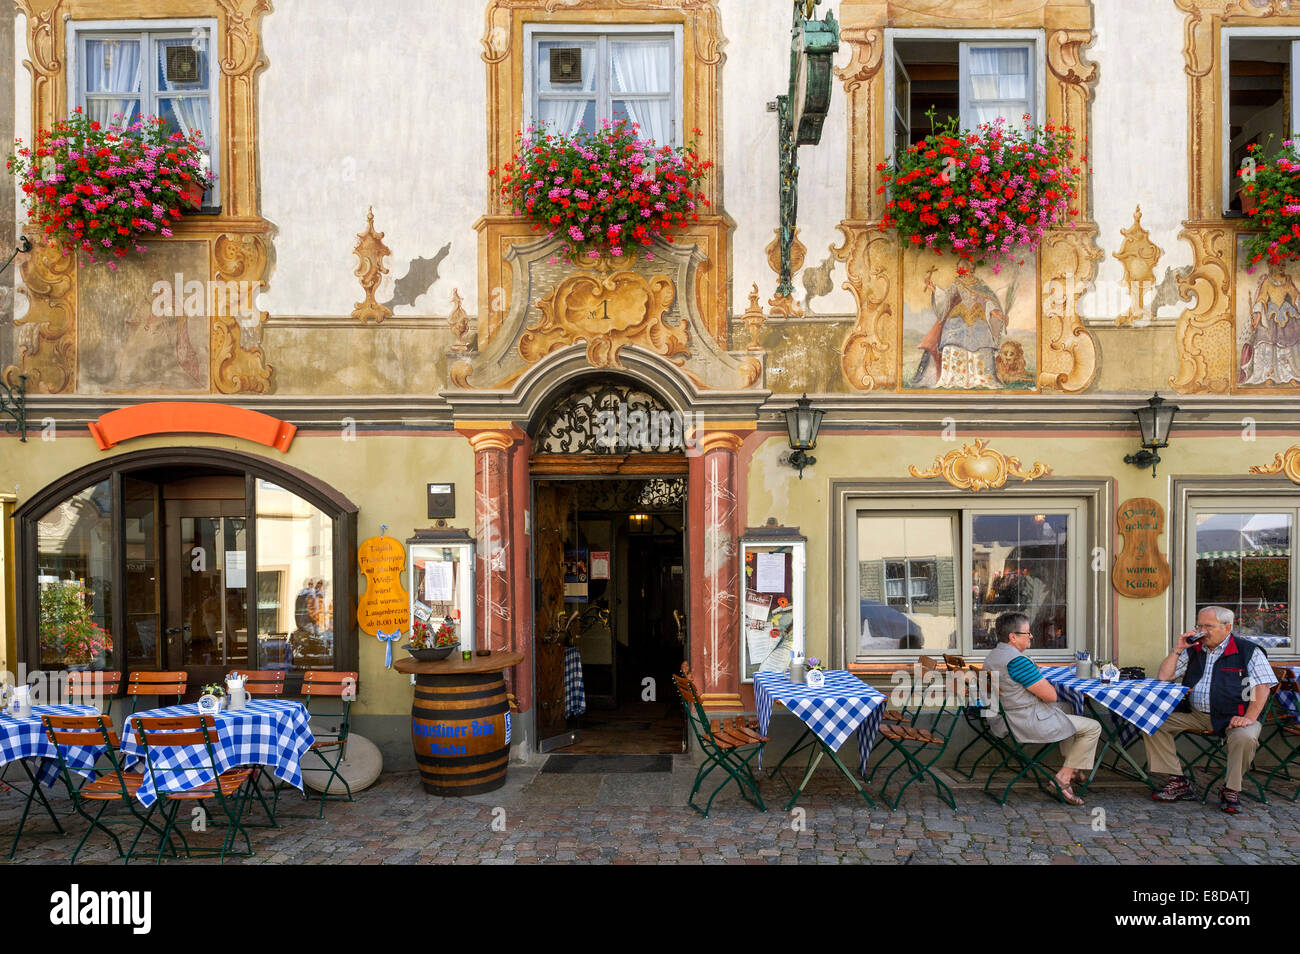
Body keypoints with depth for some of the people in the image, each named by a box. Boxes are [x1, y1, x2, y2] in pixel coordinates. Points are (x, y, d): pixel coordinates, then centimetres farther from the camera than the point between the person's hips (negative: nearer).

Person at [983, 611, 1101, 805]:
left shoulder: (990, 658, 6)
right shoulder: (1017, 660, -26)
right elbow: (1051, 696, -21)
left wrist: (1042, 684, 9)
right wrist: (1049, 685, 1)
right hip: (1029, 724, -10)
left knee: (1066, 710, 33)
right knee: (1093, 727, 2)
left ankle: (1073, 763, 38)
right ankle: (1063, 777, 2)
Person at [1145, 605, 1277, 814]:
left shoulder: (1248, 651, 2)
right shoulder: (1193, 651, 13)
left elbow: (1262, 686, -7)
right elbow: (1163, 678, 11)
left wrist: (1250, 717, -21)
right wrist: (1178, 649, 1)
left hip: (1232, 717, -4)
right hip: (1194, 715, 4)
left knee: (1245, 736, -36)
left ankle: (1231, 790, -12)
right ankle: (1178, 782, -9)